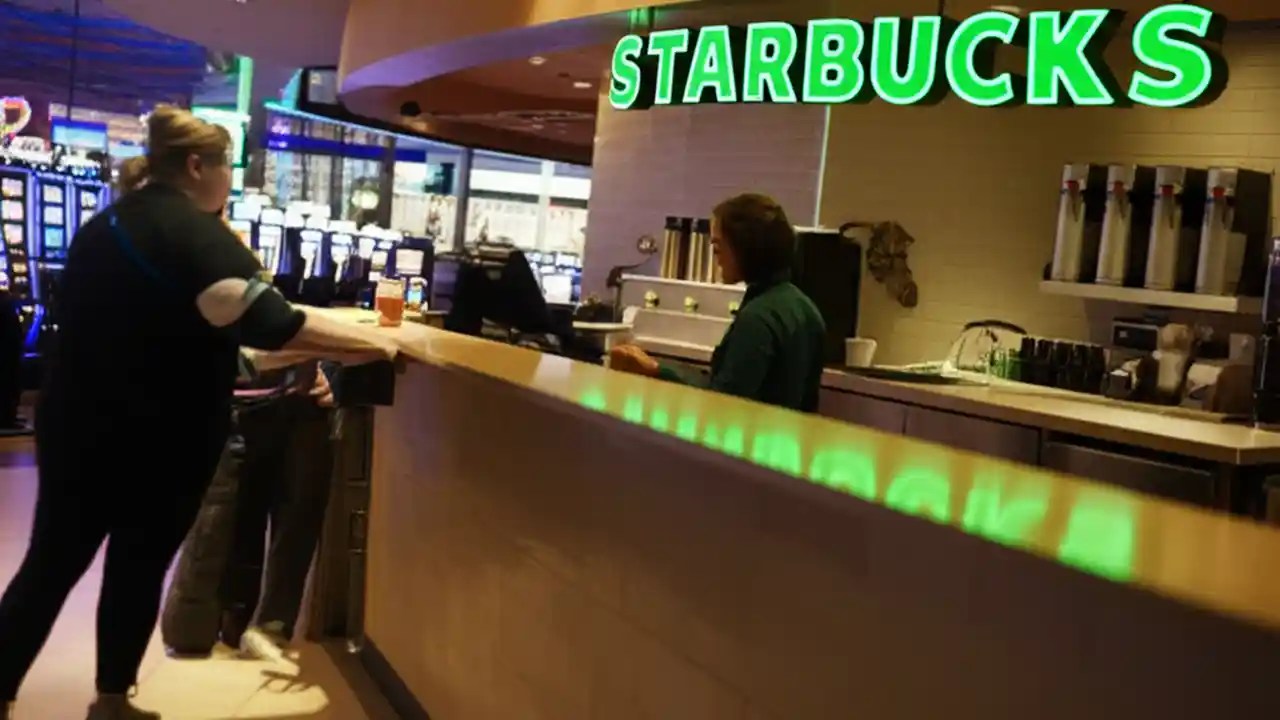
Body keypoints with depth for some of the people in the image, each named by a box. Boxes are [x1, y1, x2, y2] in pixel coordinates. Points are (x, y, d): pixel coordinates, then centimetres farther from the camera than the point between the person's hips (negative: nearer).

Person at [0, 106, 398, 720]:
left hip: (74, 423, 7)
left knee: (52, 562, 15)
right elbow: (268, 323, -28)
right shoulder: (192, 232, -15)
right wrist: (372, 342, -24)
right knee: (138, 567, 10)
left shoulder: (104, 225, 12)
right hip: (156, 438, -7)